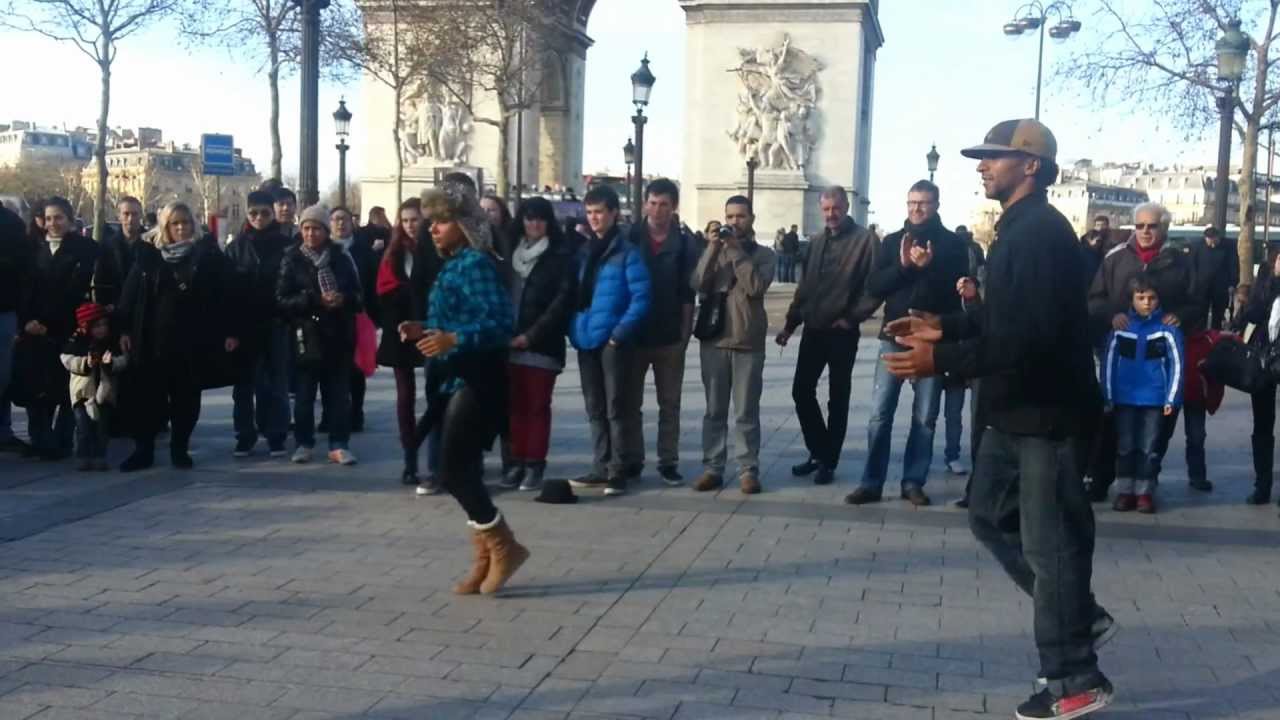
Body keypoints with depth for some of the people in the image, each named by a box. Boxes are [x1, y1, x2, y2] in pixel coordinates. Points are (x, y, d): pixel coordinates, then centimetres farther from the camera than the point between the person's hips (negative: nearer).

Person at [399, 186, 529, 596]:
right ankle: (485, 561, 18)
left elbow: (499, 323, -23)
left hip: (476, 383, -10)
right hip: (453, 382, 10)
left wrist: (453, 339, -32)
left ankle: (505, 548, 5)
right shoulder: (452, 266, 15)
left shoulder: (476, 264, -13)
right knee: (464, 474, 10)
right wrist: (425, 331, 7)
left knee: (454, 473, -9)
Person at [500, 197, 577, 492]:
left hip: (542, 344, -4)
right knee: (515, 406, 7)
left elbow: (563, 301, -9)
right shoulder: (512, 251, 16)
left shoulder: (562, 256, -1)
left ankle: (535, 465, 3)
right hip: (511, 342, 5)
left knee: (538, 406, -2)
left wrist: (532, 335, -13)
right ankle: (517, 462, 13)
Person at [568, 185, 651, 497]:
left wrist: (621, 332, -18)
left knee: (616, 405, -1)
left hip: (613, 340, -6)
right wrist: (574, 328, 4)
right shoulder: (584, 252, 13)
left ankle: (618, 470, 5)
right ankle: (601, 467, 21)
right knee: (595, 407, 12)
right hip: (586, 340, 6)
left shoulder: (627, 252, -6)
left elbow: (641, 298, -12)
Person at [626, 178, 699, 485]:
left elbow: (688, 294, 0)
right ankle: (631, 459, 17)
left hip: (670, 336, 0)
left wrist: (685, 332, -5)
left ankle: (668, 461, 14)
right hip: (633, 334, 0)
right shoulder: (630, 238, 0)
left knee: (669, 403, 6)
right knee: (630, 401, 7)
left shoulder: (684, 244, 0)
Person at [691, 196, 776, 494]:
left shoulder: (764, 255, 4)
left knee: (746, 411, 1)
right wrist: (713, 248, -12)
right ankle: (712, 468, 11)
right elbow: (698, 284, -5)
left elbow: (755, 286, -16)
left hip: (748, 341, -2)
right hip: (714, 339, 2)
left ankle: (748, 469, 5)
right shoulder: (714, 250, 12)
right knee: (714, 410, 6)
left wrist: (736, 249, -13)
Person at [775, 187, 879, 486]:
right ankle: (818, 452, 22)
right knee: (802, 391, 6)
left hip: (842, 333, -6)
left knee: (837, 399, 3)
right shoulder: (816, 241, 13)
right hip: (813, 330, 6)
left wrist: (852, 317, -13)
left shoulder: (865, 240, -6)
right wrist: (791, 323, 12)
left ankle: (828, 461, 13)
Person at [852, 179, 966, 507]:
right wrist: (902, 265, -14)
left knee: (924, 418, 5)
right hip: (894, 338, 1)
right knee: (880, 415, 0)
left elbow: (958, 289, -8)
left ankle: (913, 482, 14)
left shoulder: (953, 243, 2)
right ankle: (871, 483, 6)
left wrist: (929, 267, -22)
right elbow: (873, 287, 0)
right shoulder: (892, 241, 9)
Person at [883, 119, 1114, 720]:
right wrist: (946, 328, 9)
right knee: (991, 517, 17)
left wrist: (941, 360, -30)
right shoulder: (1019, 229, 14)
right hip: (1018, 410, 11)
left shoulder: (1042, 233, -19)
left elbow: (1031, 334, -28)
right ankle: (1080, 619, 28)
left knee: (1049, 542, -1)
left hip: (1047, 412, -10)